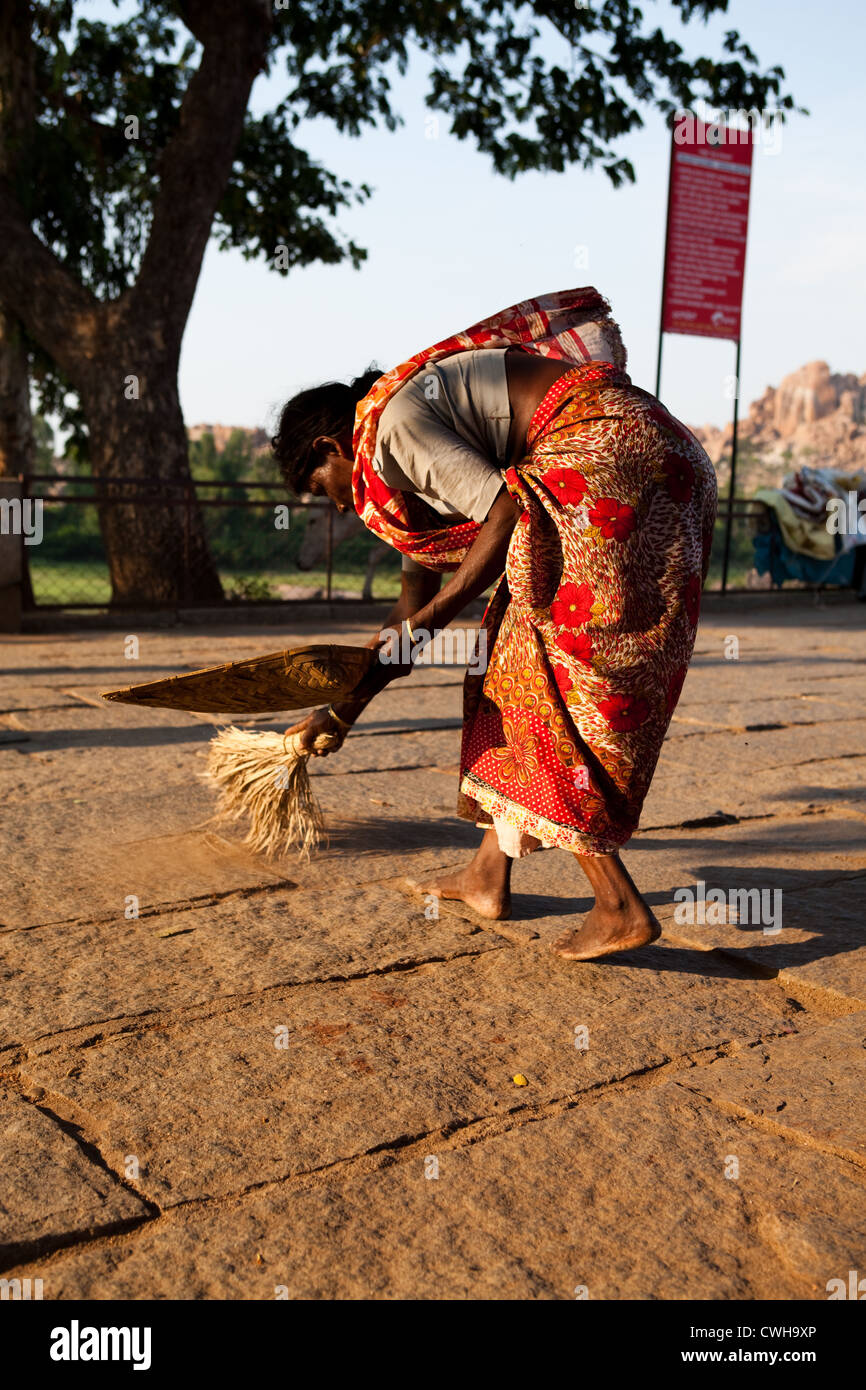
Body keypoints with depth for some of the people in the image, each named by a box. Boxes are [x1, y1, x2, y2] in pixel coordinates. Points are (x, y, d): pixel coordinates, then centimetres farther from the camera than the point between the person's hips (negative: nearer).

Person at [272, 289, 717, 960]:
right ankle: (491, 874, 21)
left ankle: (619, 906, -4)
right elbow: (417, 601, 25)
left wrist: (431, 619, -7)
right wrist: (346, 705, 27)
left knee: (547, 678, -5)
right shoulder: (411, 453, 23)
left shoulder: (395, 423, -7)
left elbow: (508, 514, -17)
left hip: (609, 456, -11)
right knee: (517, 661, 14)